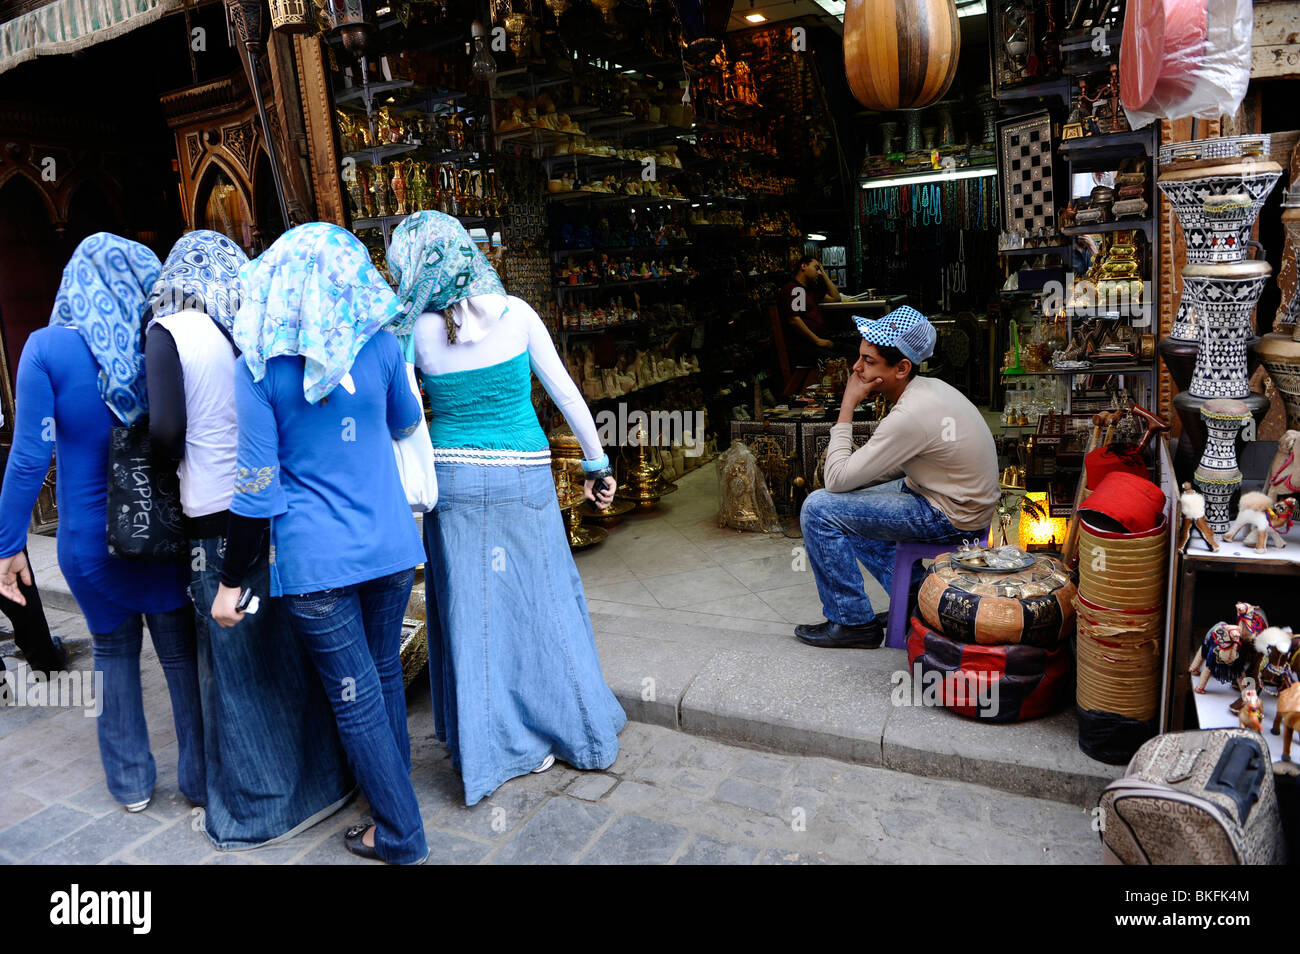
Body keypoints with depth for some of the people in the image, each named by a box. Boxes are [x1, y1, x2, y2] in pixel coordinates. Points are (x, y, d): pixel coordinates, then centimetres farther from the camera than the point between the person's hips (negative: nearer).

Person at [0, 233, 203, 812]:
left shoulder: (48, 348, -12)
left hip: (89, 541, 0)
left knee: (113, 647, 20)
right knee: (181, 651, 11)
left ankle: (130, 780, 29)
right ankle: (201, 779, 22)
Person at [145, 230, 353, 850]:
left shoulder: (169, 332, -7)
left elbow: (166, 432, -13)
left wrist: (178, 466, 7)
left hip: (219, 522, -4)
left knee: (237, 665, 8)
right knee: (291, 649, 17)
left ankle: (256, 809, 23)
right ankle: (321, 777, 31)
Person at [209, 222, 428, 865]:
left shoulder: (258, 368, -9)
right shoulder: (380, 347, -2)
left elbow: (257, 485, -10)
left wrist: (231, 582, -1)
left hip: (315, 557, -3)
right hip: (390, 544, 4)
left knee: (355, 696, 8)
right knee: (385, 672, 21)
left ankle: (400, 837, 21)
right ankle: (393, 793, 42)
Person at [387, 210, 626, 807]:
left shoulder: (417, 330, -7)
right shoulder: (514, 313, -5)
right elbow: (565, 392, -1)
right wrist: (597, 462, 8)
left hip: (454, 479, 0)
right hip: (523, 477, 0)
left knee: (473, 610, 11)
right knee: (543, 601, 12)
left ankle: (501, 745, 22)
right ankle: (579, 733, 26)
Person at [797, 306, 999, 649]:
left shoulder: (911, 415, -27)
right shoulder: (928, 387, 2)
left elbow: (837, 479, -22)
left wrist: (847, 408, -17)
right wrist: (854, 475, 5)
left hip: (951, 518, -10)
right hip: (958, 498, 10)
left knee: (820, 509, -13)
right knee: (845, 504, 21)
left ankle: (853, 622, 0)